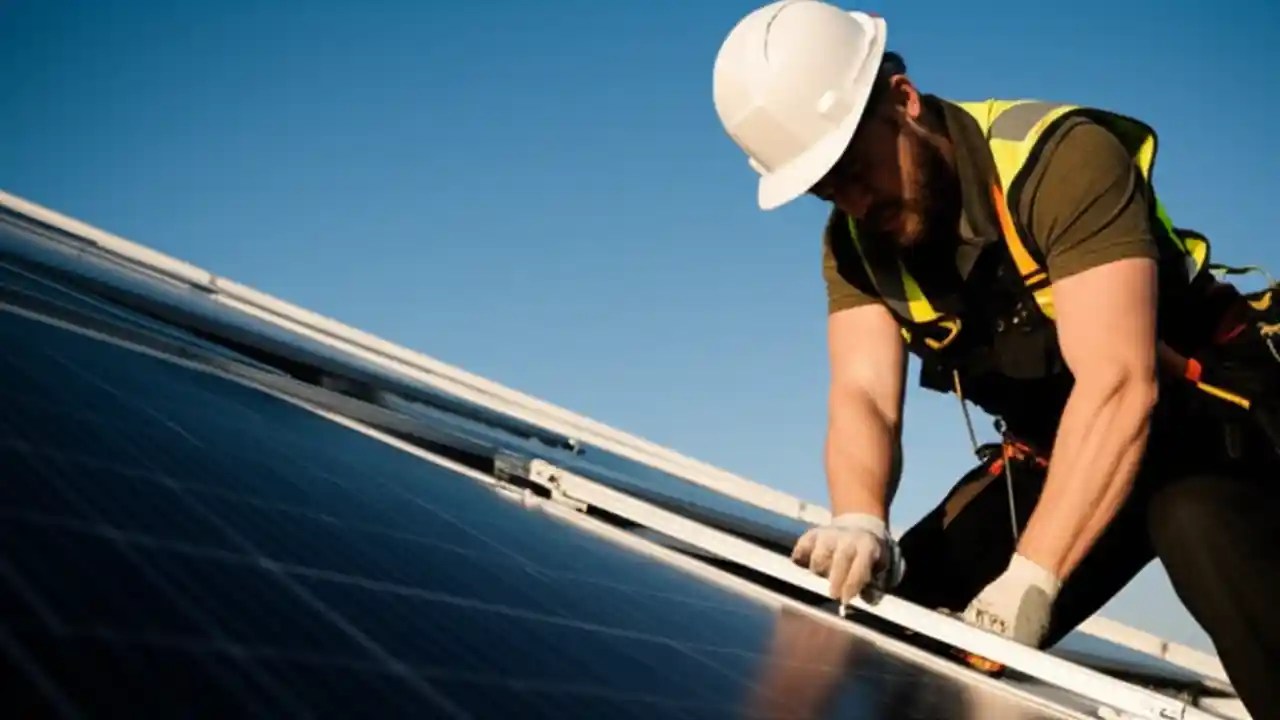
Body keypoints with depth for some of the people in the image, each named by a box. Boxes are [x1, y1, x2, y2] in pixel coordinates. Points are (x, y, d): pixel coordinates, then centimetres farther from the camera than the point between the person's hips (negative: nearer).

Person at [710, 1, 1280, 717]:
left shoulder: (1061, 157, -27)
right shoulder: (855, 244, -6)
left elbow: (1119, 385, -35)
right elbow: (863, 397, -17)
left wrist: (1030, 577, -42)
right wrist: (861, 522, -40)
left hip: (1212, 415, -6)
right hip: (1058, 450, 6)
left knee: (1204, 526, -38)